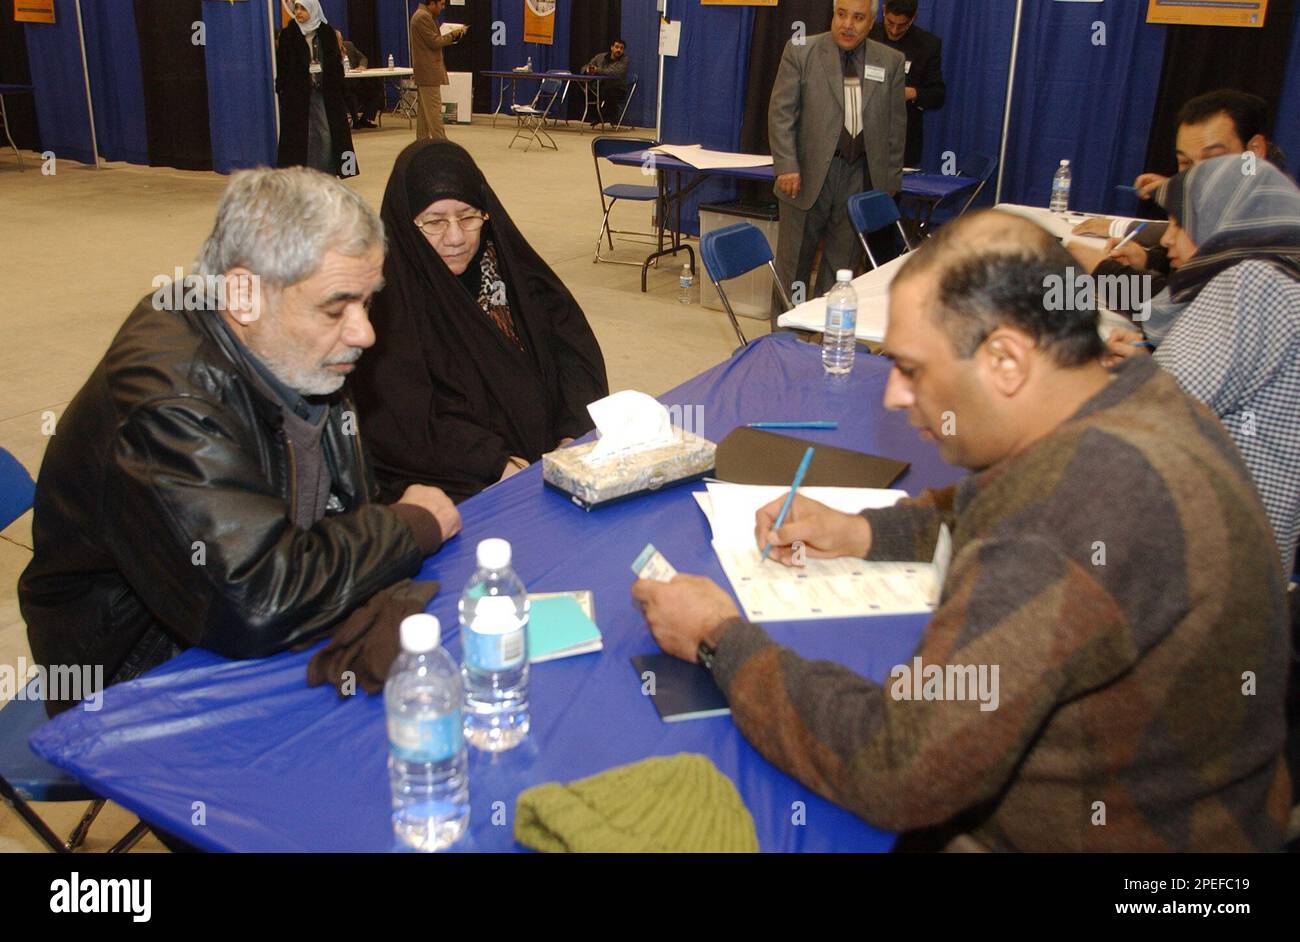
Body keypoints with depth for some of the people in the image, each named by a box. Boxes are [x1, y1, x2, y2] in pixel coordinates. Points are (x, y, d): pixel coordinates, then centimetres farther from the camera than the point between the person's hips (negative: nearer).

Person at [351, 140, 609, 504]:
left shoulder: (512, 264, 9)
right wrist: (496, 464, -21)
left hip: (549, 457, 6)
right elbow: (401, 419, -14)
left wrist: (573, 435, -7)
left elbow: (575, 346, 8)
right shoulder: (385, 296, -9)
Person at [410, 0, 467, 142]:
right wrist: (454, 34, -10)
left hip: (425, 71, 11)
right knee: (434, 109, -10)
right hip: (429, 71, -11)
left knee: (424, 109, 12)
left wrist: (453, 34, 9)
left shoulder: (424, 16, 17)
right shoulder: (423, 17, -15)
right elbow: (435, 42, -18)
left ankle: (422, 140, 17)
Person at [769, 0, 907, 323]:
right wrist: (786, 166, -13)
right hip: (809, 174, -2)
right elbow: (781, 112, -4)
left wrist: (890, 181, 7)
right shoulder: (801, 52, 0)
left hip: (860, 178, 2)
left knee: (841, 264, 6)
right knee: (794, 261, 5)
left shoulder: (890, 62, 7)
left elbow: (896, 124, 10)